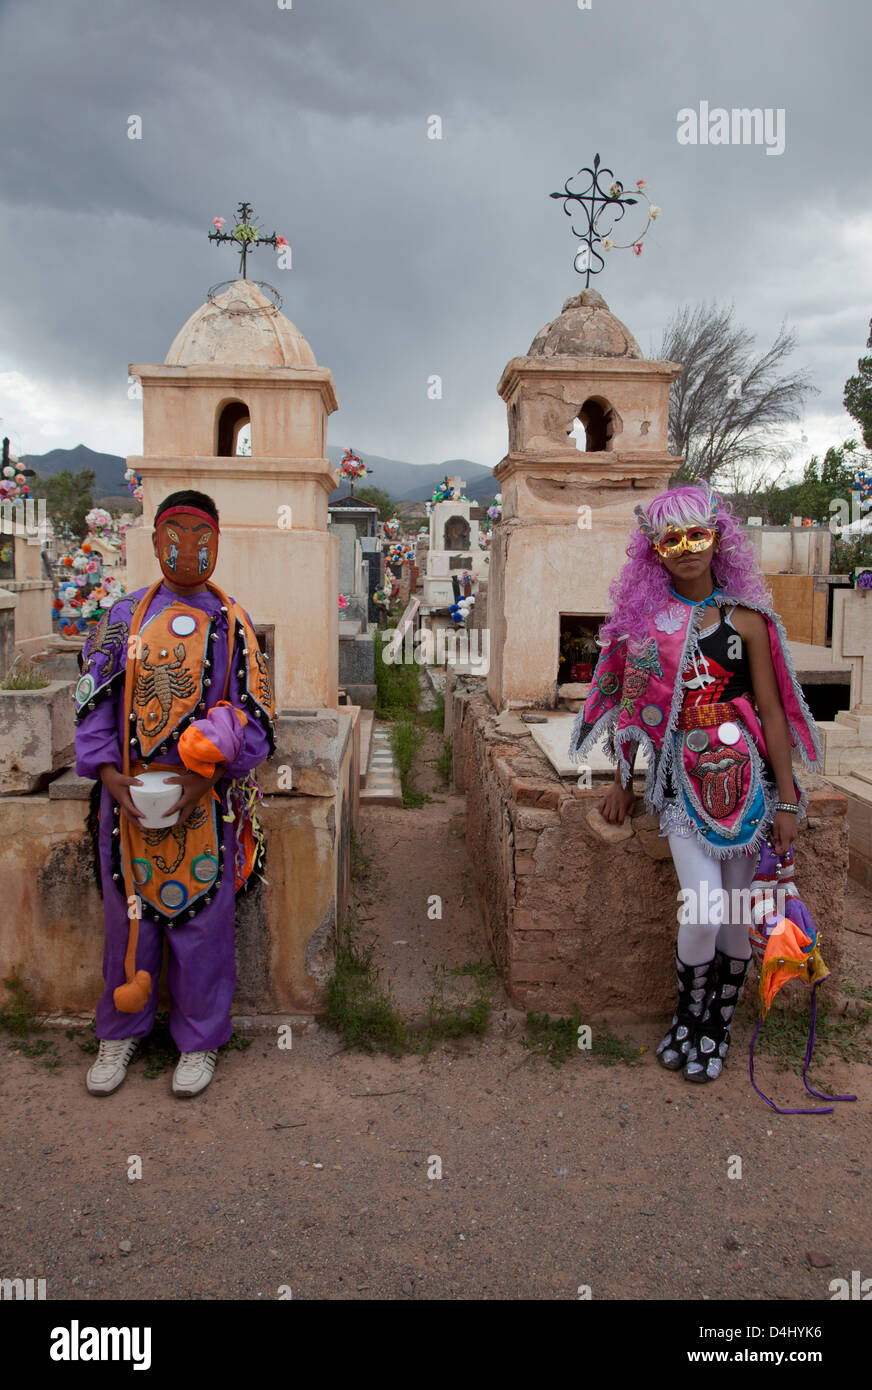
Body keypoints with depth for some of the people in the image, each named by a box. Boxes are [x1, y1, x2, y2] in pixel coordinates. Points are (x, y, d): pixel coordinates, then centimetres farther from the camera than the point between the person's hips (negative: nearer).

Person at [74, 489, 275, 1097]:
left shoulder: (233, 623, 1)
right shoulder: (124, 617, 6)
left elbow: (257, 715, -1)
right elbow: (94, 700, 6)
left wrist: (207, 776, -13)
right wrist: (109, 773, -8)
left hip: (205, 800, -1)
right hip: (128, 795, 2)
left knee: (203, 919, 6)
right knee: (129, 912, 12)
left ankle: (200, 1040, 26)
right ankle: (122, 1031, 33)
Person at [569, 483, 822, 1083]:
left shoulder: (745, 619, 0)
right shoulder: (644, 618, 2)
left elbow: (772, 711, 1)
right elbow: (631, 703, 9)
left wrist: (787, 801, 0)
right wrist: (622, 781, 12)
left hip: (743, 774, 1)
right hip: (680, 779, -1)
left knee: (736, 910, 7)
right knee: (703, 910, -11)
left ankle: (718, 1026, 28)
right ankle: (688, 1016, 17)